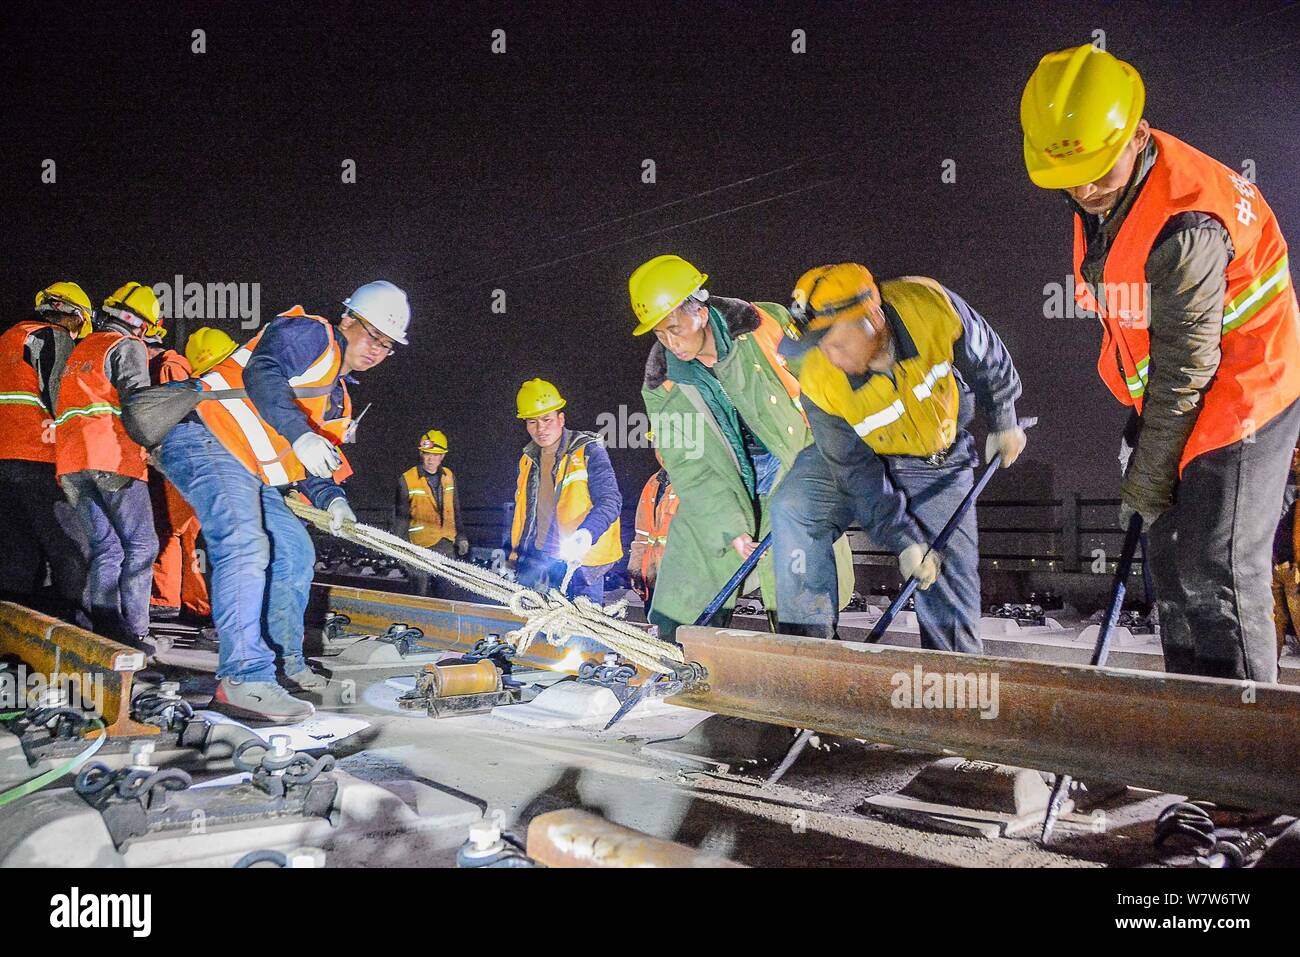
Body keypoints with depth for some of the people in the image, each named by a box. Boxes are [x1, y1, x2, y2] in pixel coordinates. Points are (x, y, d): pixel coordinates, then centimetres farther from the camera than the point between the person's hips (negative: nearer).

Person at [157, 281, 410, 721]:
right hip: (205, 438, -11)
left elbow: (307, 463, 22)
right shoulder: (311, 333, -4)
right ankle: (244, 679, -31)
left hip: (249, 471, 11)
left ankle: (283, 659, 26)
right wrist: (301, 435, -35)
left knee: (295, 552, 14)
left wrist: (331, 497, 1)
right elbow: (260, 373, -23)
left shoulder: (337, 401, 24)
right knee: (245, 545, -26)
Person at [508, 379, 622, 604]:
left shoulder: (588, 451, -4)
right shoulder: (528, 460, 17)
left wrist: (587, 533, -30)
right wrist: (514, 556, 20)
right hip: (535, 563, 6)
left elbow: (610, 501, -13)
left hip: (578, 562, -5)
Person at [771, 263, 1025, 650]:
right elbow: (858, 473, -21)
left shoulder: (931, 307, -31)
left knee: (949, 576, -3)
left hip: (936, 463, 1)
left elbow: (989, 363, -9)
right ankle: (806, 636, -17)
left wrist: (1004, 424, 5)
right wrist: (903, 541, -22)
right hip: (860, 456, 0)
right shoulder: (819, 383, -30)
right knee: (793, 508, -25)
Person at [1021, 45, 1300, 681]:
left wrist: (1147, 481, -15)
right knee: (1172, 560, 15)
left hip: (1242, 392, -9)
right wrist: (1141, 419, 14)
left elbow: (1184, 371, -24)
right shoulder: (1099, 197, -1)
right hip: (1175, 397, 9)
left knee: (1214, 575, -10)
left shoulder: (1186, 224, -30)